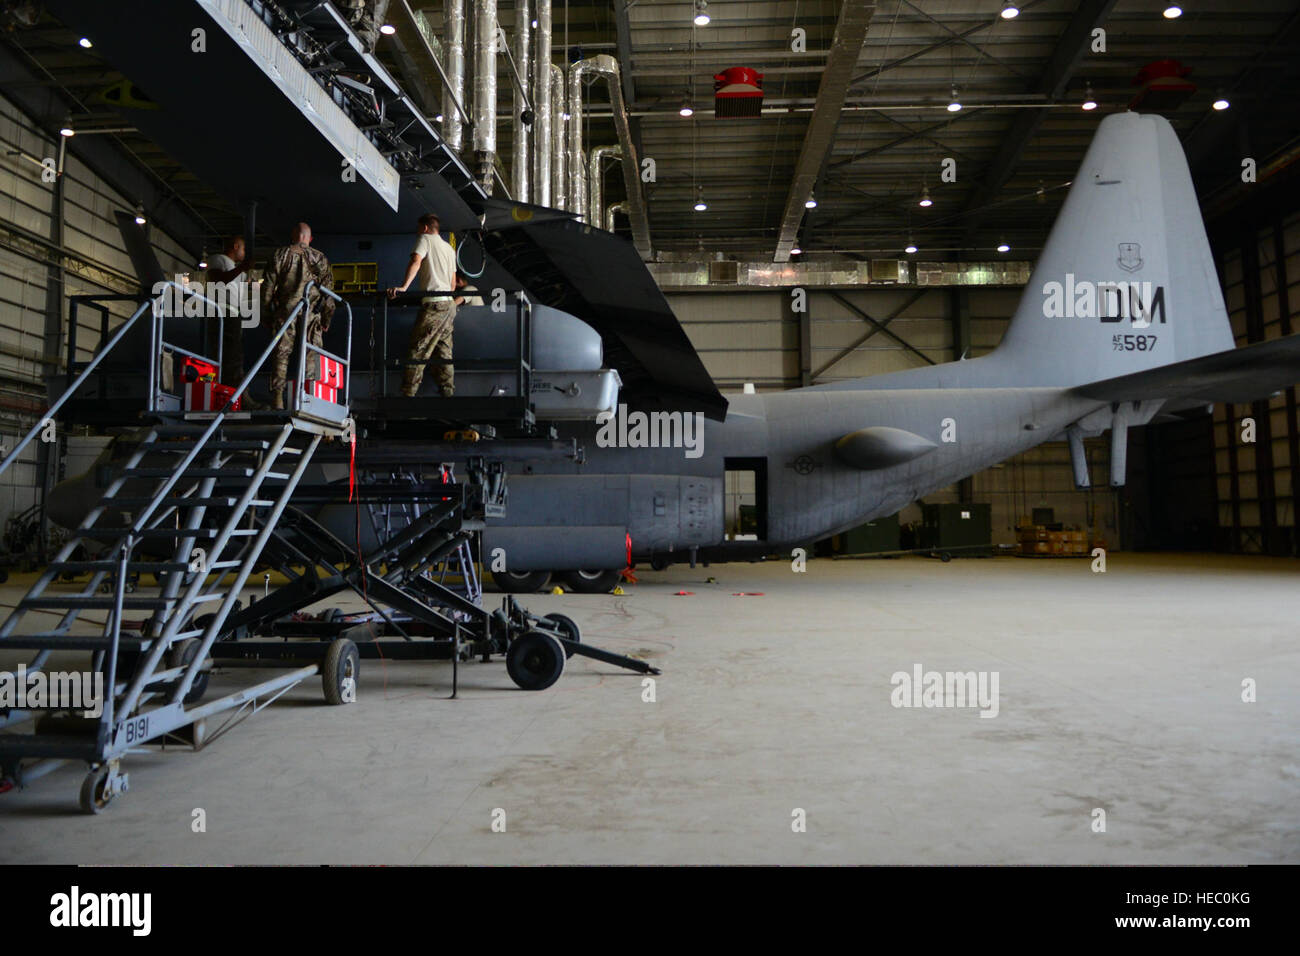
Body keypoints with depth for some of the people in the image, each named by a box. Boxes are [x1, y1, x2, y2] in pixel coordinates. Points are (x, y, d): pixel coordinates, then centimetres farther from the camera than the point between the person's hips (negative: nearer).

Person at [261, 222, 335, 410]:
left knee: (281, 354, 4)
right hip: (312, 314, 0)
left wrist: (266, 313, 13)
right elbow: (328, 290, 6)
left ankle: (277, 398, 1)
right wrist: (327, 319, 12)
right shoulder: (320, 258, 6)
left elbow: (268, 287, 5)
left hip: (284, 311, 1)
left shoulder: (279, 255, 6)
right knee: (311, 354, 3)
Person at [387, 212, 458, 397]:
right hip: (449, 305, 8)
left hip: (434, 304, -8)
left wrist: (403, 287, -27)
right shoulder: (449, 248, 25)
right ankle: (447, 392, 6)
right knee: (443, 352, 9)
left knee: (418, 350, -9)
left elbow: (416, 262, -18)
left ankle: (408, 393, -12)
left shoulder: (425, 239, 1)